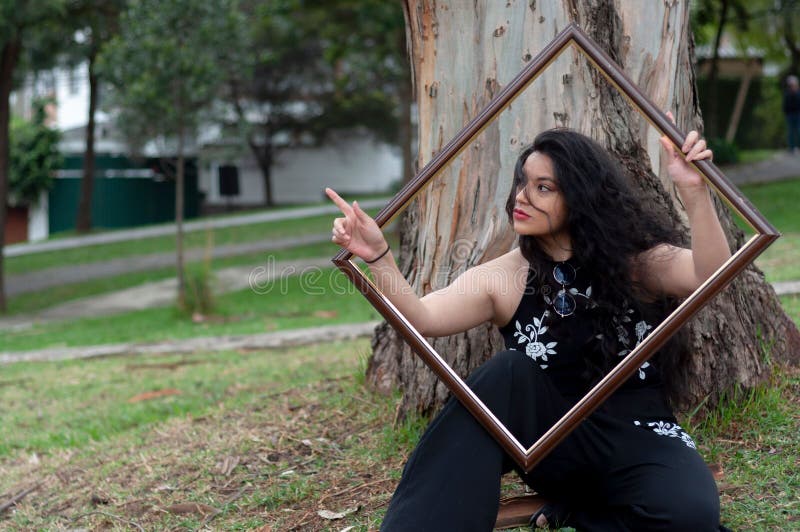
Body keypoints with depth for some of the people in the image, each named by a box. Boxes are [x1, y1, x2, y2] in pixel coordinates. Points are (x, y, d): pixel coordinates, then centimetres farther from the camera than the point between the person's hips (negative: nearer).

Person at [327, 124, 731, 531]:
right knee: (506, 375, -30)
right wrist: (379, 257, -34)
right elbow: (421, 318, -17)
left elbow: (710, 277, -23)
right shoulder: (501, 277, -2)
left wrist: (694, 191, -37)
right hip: (555, 441, 1)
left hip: (637, 435, 0)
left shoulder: (635, 261, -4)